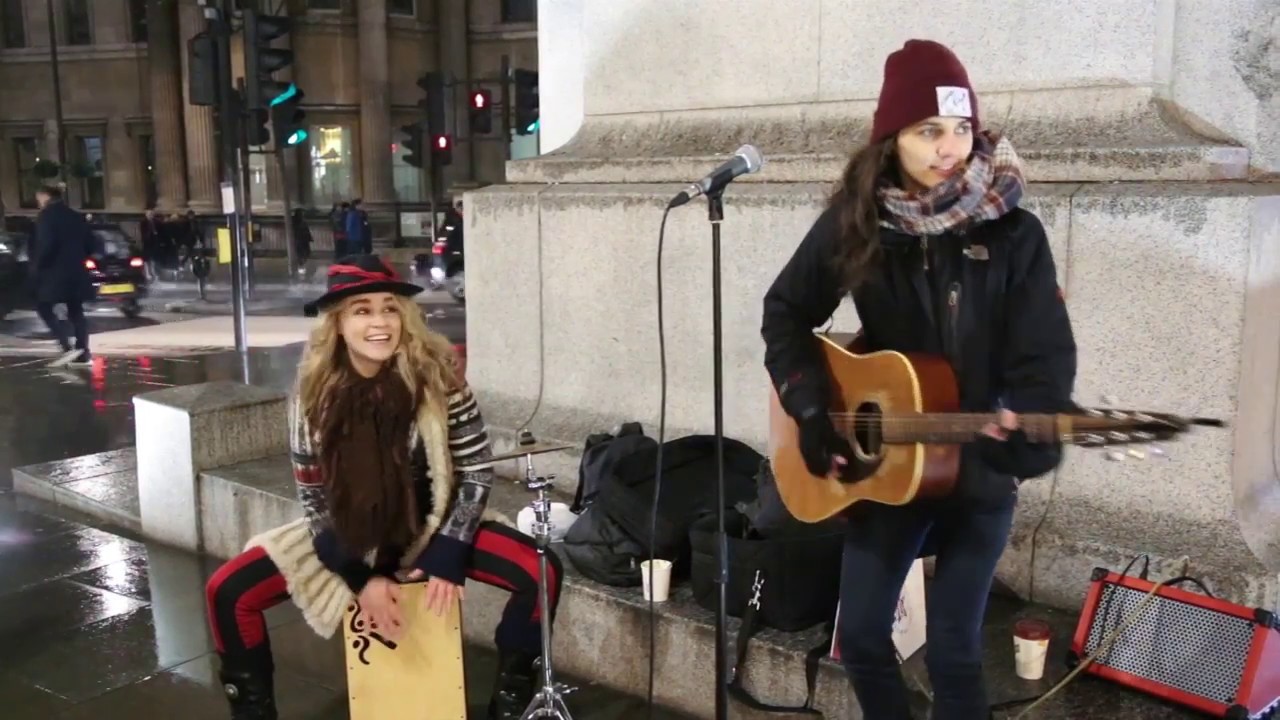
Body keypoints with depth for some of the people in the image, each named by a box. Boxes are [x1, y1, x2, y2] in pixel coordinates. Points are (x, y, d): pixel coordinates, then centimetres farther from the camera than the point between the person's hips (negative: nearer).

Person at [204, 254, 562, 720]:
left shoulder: (439, 379, -18)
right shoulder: (313, 395, -15)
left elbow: (476, 473, -10)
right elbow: (316, 500, -9)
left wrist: (447, 557, -17)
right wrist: (360, 577, -15)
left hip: (432, 526, -1)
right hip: (346, 537, 1)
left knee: (541, 573, -21)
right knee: (226, 592, -13)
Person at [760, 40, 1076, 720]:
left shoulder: (1014, 233, -11)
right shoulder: (855, 222, -6)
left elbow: (1046, 354, -13)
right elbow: (785, 313, 2)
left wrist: (1027, 428, -32)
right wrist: (809, 407, -9)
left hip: (980, 472, -2)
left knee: (954, 650, 6)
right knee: (861, 634, 10)